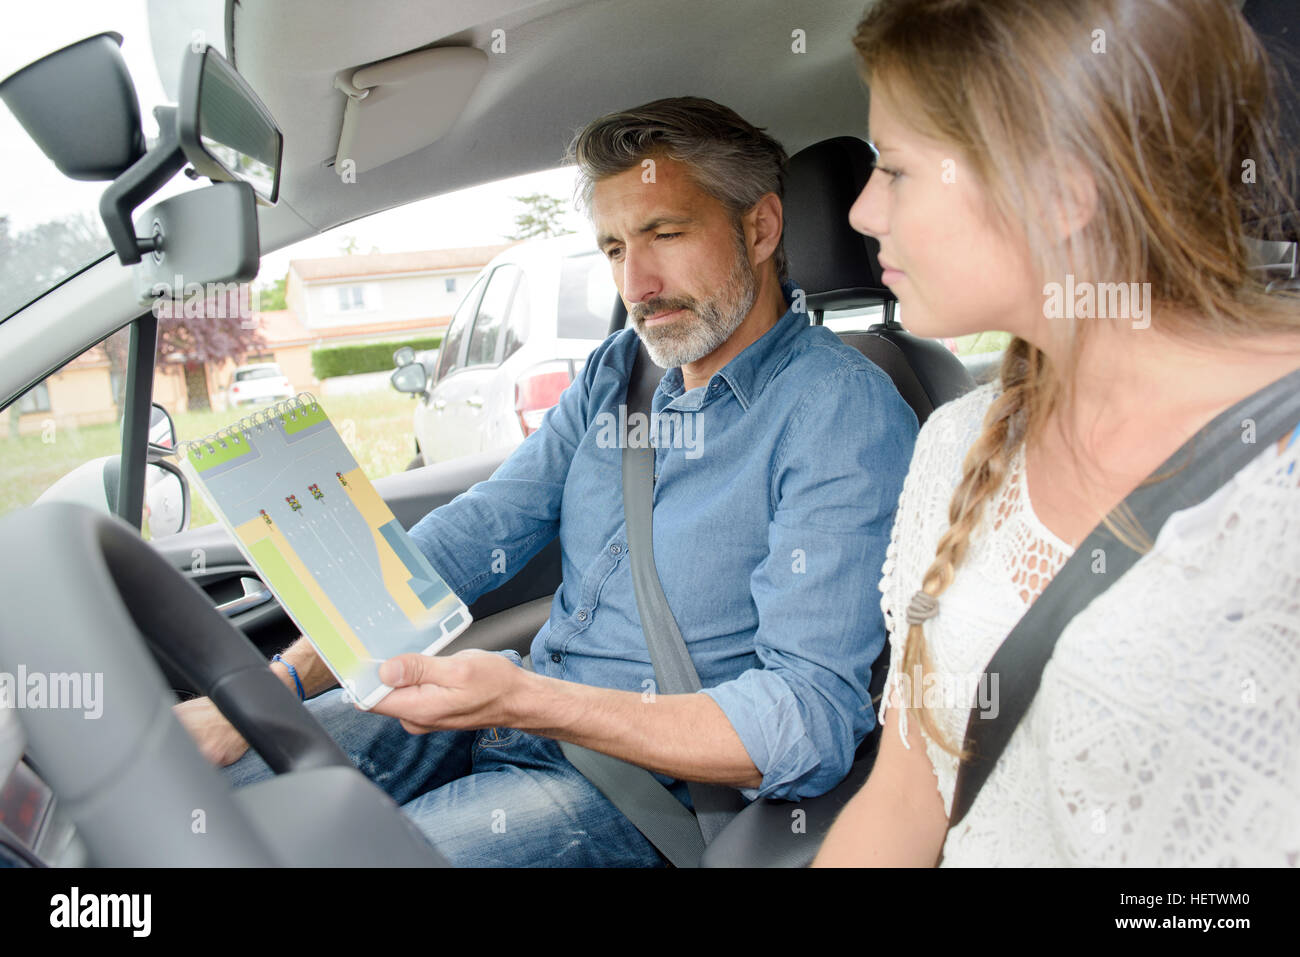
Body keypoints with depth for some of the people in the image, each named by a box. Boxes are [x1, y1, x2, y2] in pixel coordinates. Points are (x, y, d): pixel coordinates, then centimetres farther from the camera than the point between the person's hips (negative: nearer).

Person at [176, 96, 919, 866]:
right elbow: (476, 534, 4)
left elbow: (812, 722, -23)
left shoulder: (841, 411, -16)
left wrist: (525, 703, -33)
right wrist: (273, 685, -8)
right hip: (523, 709, 7)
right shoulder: (617, 371, 9)